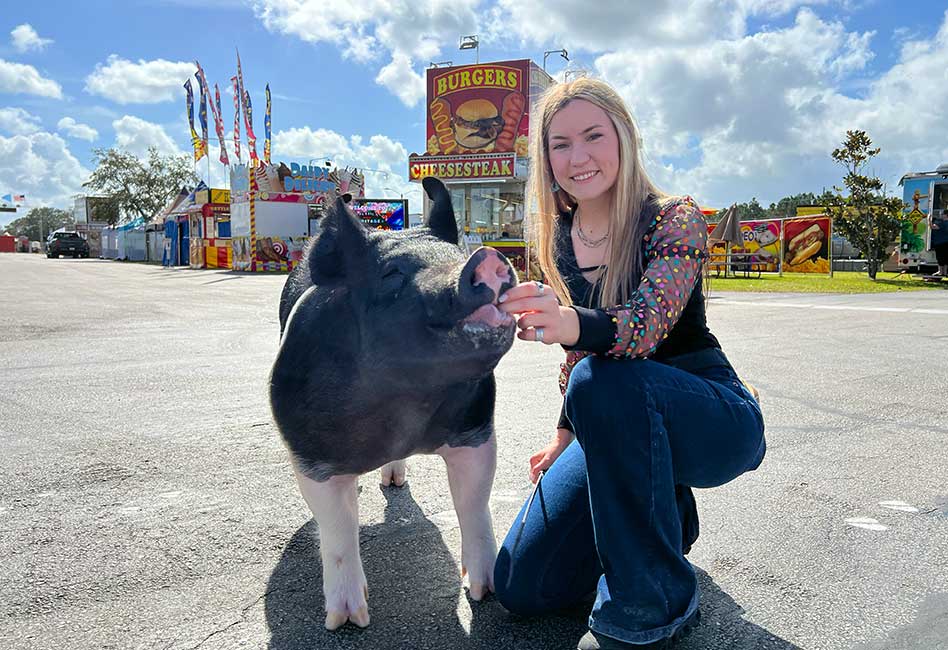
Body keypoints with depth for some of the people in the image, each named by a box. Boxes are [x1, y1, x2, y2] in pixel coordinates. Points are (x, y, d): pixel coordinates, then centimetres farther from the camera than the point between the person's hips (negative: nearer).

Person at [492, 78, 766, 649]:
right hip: (618, 425, 6)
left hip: (713, 419, -5)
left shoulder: (675, 219, -15)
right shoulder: (560, 238, 2)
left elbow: (646, 323, -34)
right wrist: (566, 434, 11)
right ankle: (665, 511, 19)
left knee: (601, 381, -39)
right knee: (523, 586, -5)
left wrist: (573, 323, -54)